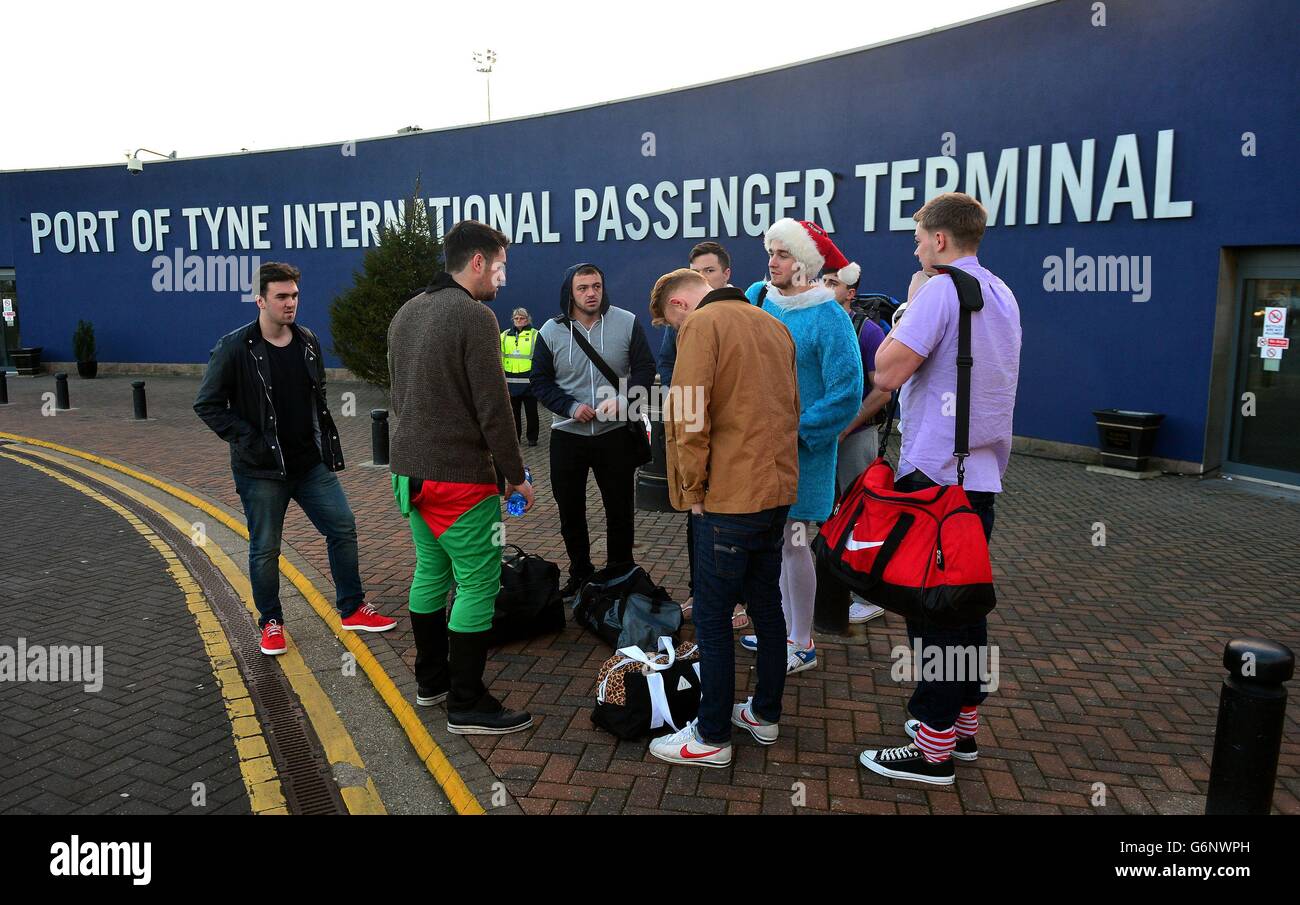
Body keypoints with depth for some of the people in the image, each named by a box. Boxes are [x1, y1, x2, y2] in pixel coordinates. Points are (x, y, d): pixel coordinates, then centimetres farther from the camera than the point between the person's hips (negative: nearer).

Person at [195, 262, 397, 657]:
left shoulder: (308, 341, 5)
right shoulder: (235, 348, -12)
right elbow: (207, 404, -9)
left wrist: (327, 442, 11)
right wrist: (247, 440, -14)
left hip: (311, 463, 5)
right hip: (261, 470, -5)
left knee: (343, 528, 5)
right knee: (265, 549, 6)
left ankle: (353, 610, 19)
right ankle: (271, 623, 25)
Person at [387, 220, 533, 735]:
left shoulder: (406, 313, 13)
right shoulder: (474, 316, -15)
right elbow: (493, 408, -17)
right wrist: (516, 475, -8)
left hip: (409, 469, 9)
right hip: (458, 475, -9)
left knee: (431, 570, 19)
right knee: (478, 583, 0)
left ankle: (430, 681, 31)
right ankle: (466, 706, 7)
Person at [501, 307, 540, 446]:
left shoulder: (535, 335, -1)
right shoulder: (505, 336, 10)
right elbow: (500, 358, 13)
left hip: (529, 381, -3)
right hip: (510, 381, 4)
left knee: (531, 411, 5)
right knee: (513, 411, 11)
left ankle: (532, 438, 16)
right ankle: (514, 436, 21)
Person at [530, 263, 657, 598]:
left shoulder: (627, 323, -3)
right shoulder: (551, 331, 0)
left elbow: (644, 368, 0)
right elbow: (541, 381, 3)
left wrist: (625, 400, -17)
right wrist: (571, 407, -13)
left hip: (616, 434, -1)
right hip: (567, 435, 2)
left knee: (621, 511, 7)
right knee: (570, 511, 12)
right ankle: (580, 574, 30)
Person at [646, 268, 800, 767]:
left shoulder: (702, 323, -9)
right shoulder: (773, 325, 15)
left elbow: (689, 417, -16)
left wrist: (692, 490, -8)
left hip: (730, 497, -8)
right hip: (777, 489, 9)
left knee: (712, 617, 1)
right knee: (766, 604, 17)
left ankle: (712, 736, 9)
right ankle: (765, 714, 30)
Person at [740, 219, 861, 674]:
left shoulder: (828, 317, -14)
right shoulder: (756, 299, 3)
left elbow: (846, 393, -16)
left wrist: (797, 430, -17)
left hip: (802, 451, -6)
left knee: (793, 543, 0)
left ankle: (802, 646, 15)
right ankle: (784, 627, 31)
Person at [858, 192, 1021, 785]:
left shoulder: (941, 290, -14)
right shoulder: (1003, 295, 15)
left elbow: (887, 373, -18)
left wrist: (902, 323, -3)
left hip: (935, 474, -9)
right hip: (984, 471, 9)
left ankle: (933, 750, 4)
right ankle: (963, 726, 27)